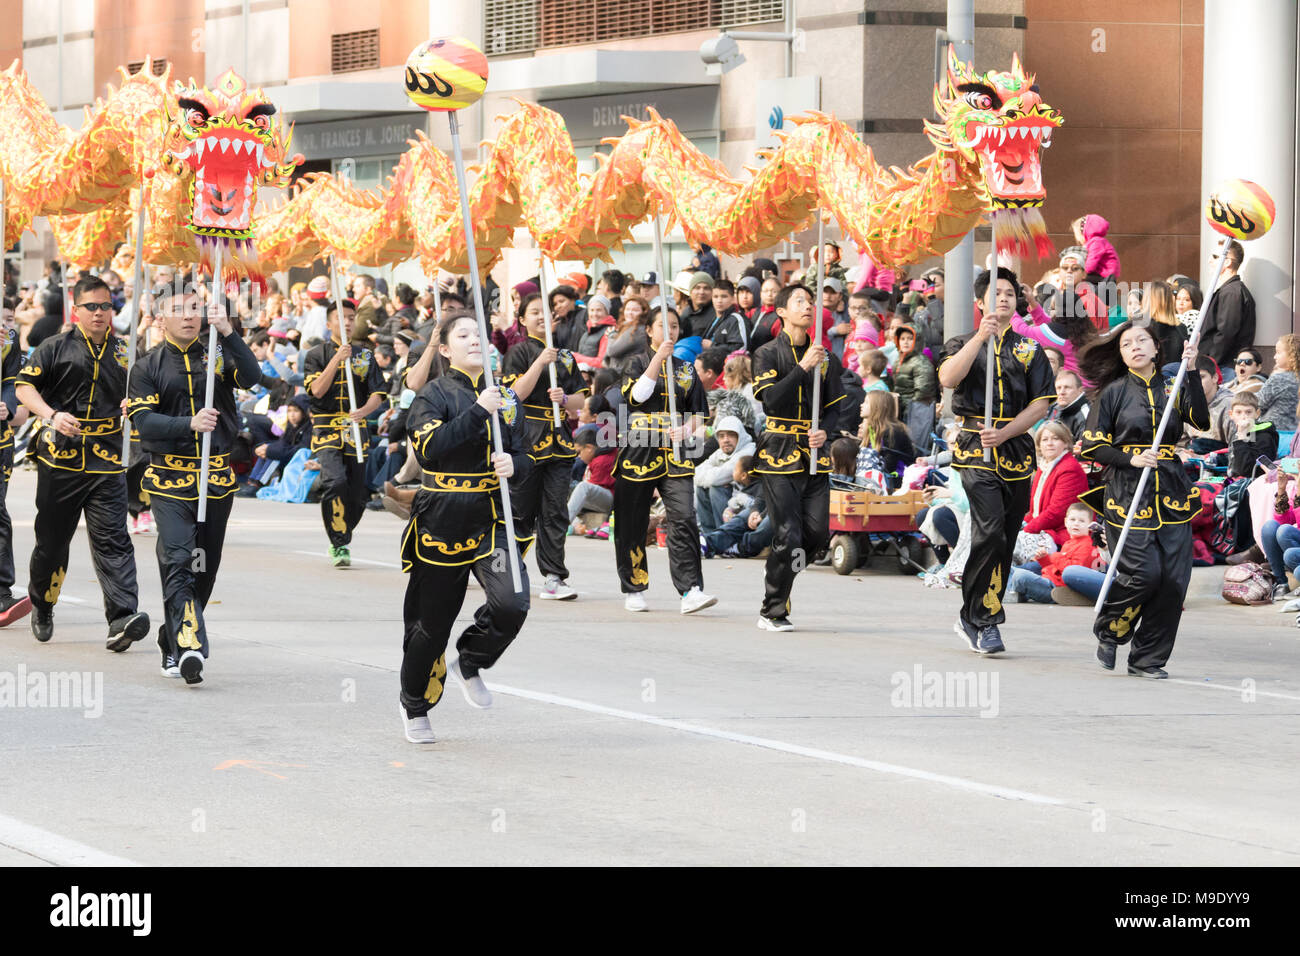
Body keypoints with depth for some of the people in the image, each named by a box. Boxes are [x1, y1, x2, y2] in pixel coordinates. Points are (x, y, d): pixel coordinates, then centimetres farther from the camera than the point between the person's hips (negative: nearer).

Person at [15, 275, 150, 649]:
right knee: (52, 539, 9)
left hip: (106, 463, 1)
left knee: (112, 540, -11)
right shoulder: (56, 348, 3)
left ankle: (123, 618, -22)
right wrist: (51, 415, -19)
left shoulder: (123, 353, 13)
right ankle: (41, 605, 33)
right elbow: (24, 386, -3)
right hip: (59, 459, -1)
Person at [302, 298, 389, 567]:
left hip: (356, 431, 3)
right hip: (326, 430, -3)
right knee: (335, 482, -24)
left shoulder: (365, 356, 11)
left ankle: (341, 541, 26)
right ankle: (339, 545, -14)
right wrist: (337, 358, -15)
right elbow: (318, 390, -9)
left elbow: (377, 396, 3)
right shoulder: (317, 354, 5)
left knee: (357, 493, 2)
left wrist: (362, 411, -18)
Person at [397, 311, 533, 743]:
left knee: (511, 603, -19)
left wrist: (513, 465, -7)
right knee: (431, 621, 5)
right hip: (442, 519, -3)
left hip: (491, 519, 3)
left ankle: (470, 663, 11)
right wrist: (478, 411, -24)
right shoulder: (434, 395, -3)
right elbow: (430, 447, -21)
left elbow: (524, 456, 17)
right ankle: (415, 707, 27)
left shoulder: (505, 397, 11)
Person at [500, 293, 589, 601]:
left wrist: (564, 398, -6)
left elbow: (580, 400, 16)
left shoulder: (565, 356, 15)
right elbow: (517, 393, -12)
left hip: (559, 441, 5)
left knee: (555, 512, 0)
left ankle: (554, 578, -1)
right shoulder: (519, 352, 0)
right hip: (526, 438, -5)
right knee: (521, 510, -2)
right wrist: (541, 362, -17)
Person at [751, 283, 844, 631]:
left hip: (814, 456, 5)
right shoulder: (768, 354, -1)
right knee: (787, 536, -10)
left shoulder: (824, 358, 13)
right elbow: (771, 400, -14)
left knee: (818, 533, -4)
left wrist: (825, 431, -5)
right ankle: (773, 612, 2)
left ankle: (781, 581, 22)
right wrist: (802, 367, -20)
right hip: (779, 455, -5)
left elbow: (833, 407, 16)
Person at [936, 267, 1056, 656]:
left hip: (1016, 449, 4)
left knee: (1004, 540, 3)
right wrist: (981, 337, -20)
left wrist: (1004, 434, -9)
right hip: (976, 447, -3)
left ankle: (974, 621, 14)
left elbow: (1040, 404, 6)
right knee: (990, 530, -19)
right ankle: (983, 620, -13)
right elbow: (948, 379, -12)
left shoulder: (1030, 349, 15)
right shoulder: (963, 343, 10)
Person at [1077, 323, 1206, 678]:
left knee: (1173, 579, -4)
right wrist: (1131, 459, -12)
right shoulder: (1114, 392, 3)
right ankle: (1110, 630, 14)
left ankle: (1147, 659, 8)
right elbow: (1092, 446, 2)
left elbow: (1200, 420, -7)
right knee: (1144, 572, -15)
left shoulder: (1171, 388, 10)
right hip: (1128, 493, -3)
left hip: (1171, 494, 3)